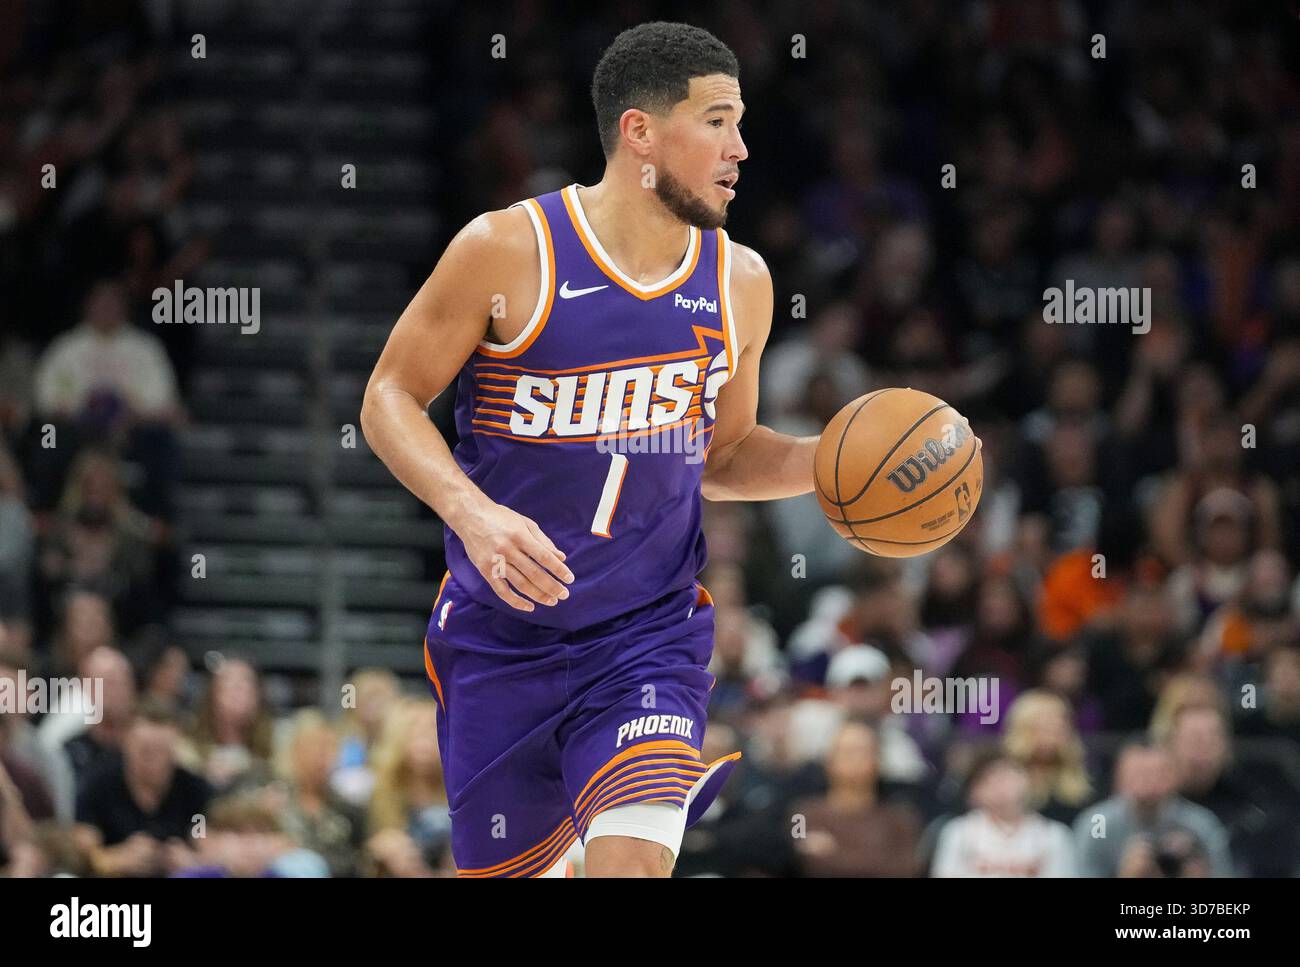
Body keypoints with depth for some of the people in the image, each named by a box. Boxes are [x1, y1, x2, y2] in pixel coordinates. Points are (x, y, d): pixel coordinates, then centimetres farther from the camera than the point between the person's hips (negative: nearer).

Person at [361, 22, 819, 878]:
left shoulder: (739, 284, 2)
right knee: (505, 872, 9)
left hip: (651, 638, 2)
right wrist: (473, 512, -23)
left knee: (635, 856, -23)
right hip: (501, 638, -2)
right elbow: (390, 399, -6)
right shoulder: (508, 252, -12)